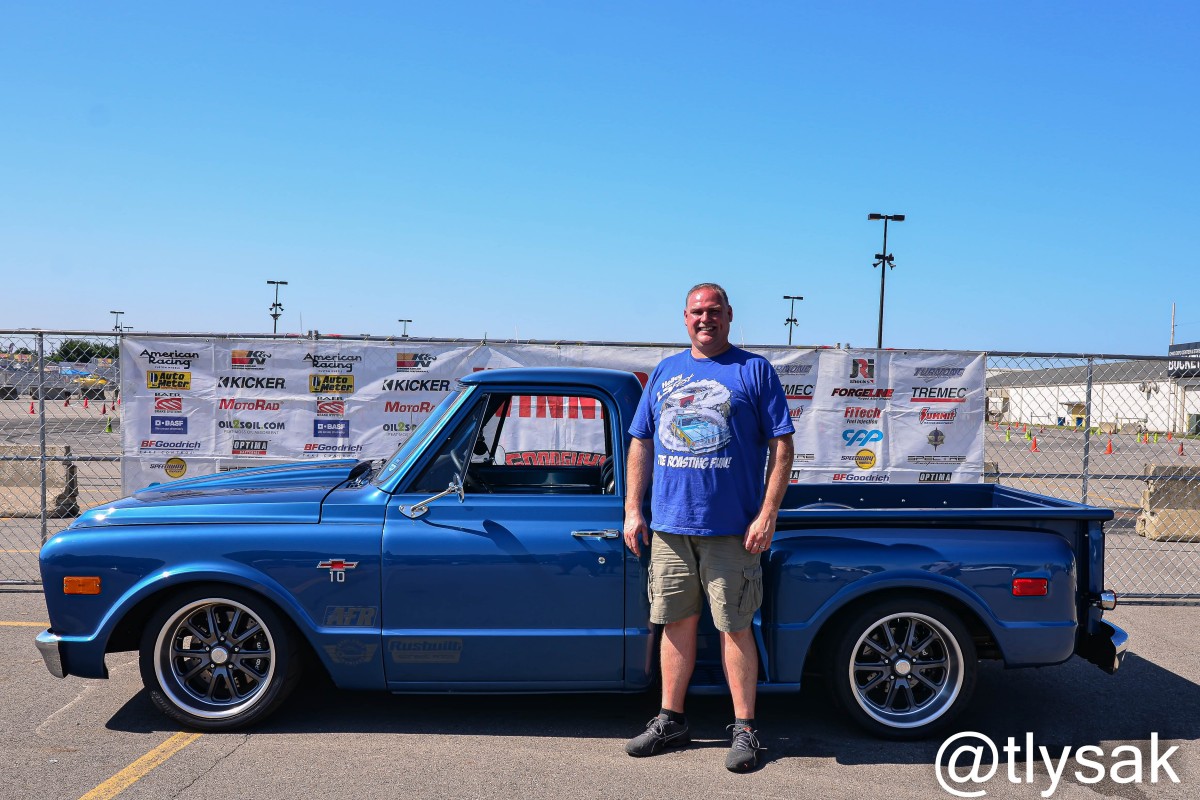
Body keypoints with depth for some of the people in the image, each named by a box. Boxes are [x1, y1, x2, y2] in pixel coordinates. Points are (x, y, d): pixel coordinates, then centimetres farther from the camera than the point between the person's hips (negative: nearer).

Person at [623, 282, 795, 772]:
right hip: (668, 525, 4)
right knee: (676, 624, 12)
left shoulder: (755, 370, 1)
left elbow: (781, 446, -3)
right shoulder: (664, 373, 13)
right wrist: (632, 510, 8)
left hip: (732, 528, -4)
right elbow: (641, 444, 14)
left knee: (735, 627, 3)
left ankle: (744, 728, 17)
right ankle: (671, 721, 26)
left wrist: (767, 515, -11)